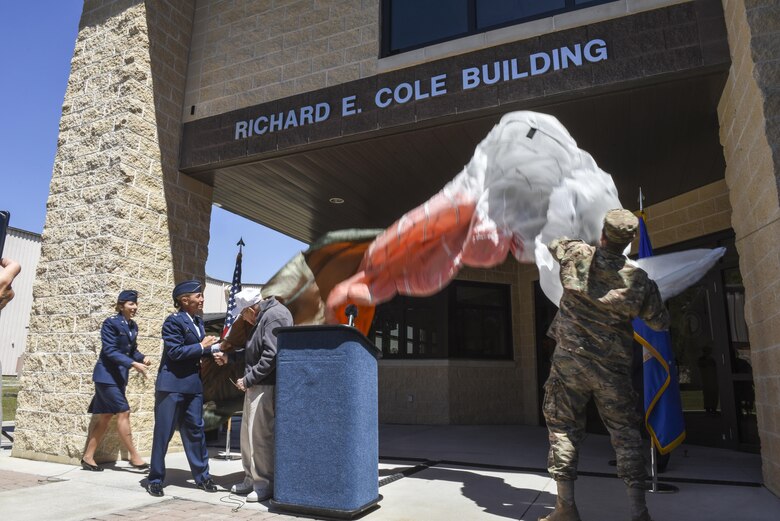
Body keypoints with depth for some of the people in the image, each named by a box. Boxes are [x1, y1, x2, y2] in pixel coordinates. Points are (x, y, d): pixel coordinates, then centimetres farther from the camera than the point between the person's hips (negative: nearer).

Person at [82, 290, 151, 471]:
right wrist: (134, 364, -26)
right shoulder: (111, 323, -14)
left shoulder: (133, 326, 9)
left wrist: (142, 358, -6)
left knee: (105, 417, 11)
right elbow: (110, 351, -20)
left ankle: (88, 457, 20)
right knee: (123, 412, -8)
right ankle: (134, 456, -1)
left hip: (119, 376, 8)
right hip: (107, 375, -8)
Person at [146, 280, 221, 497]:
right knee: (163, 433, 4)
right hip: (172, 385, -7)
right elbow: (175, 352, -21)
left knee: (195, 430, 11)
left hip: (193, 384, 7)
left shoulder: (198, 321, 11)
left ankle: (202, 475, 20)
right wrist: (202, 346, -15)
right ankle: (155, 479, 17)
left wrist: (212, 352, 1)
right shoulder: (174, 321, -12)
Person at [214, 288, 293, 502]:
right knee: (248, 432, 15)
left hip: (266, 385, -10)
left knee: (260, 434, -4)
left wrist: (248, 379, -17)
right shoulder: (262, 317, 17)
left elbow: (271, 355, -22)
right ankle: (252, 478, 27)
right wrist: (229, 357, 25)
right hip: (255, 384, 10)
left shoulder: (274, 315, -15)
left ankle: (265, 484, 8)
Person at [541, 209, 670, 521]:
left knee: (563, 427, 8)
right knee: (625, 432, 12)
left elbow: (554, 244, 18)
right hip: (612, 367, 0)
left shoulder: (576, 255, -6)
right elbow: (660, 323, 7)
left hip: (569, 360, 0)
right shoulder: (638, 279, -7)